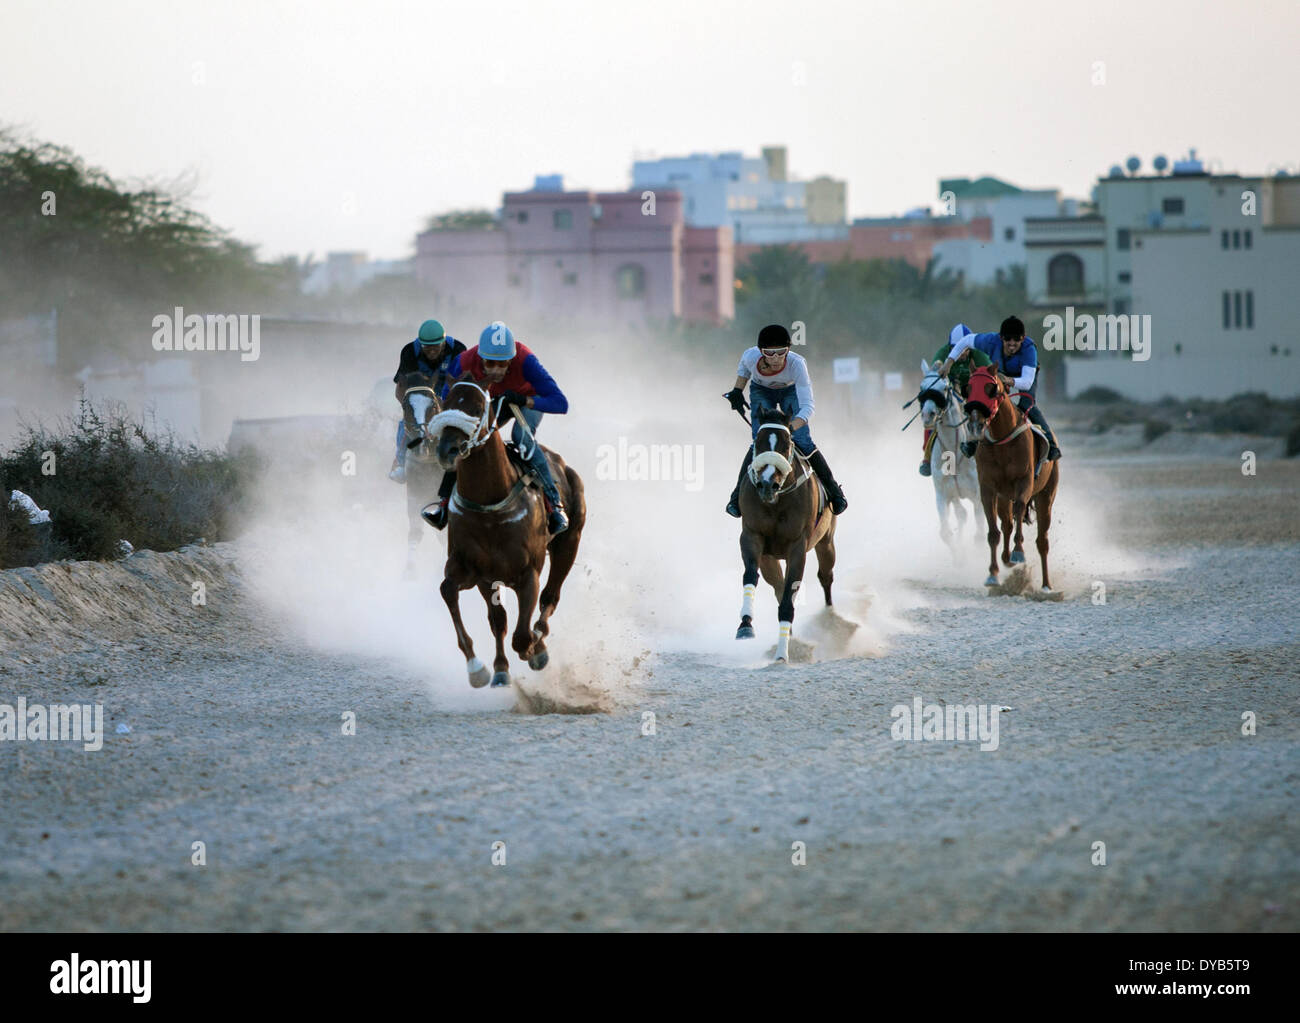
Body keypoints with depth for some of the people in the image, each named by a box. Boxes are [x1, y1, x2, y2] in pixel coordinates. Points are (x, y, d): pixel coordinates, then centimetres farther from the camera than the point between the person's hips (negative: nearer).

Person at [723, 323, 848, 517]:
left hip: (791, 390, -1)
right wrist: (737, 391, -9)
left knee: (802, 441, -12)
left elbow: (807, 407, -45)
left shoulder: (796, 364, -41)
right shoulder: (752, 356, -34)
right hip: (761, 391, 1)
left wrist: (791, 427, -60)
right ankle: (739, 493, -3)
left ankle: (834, 491, 5)